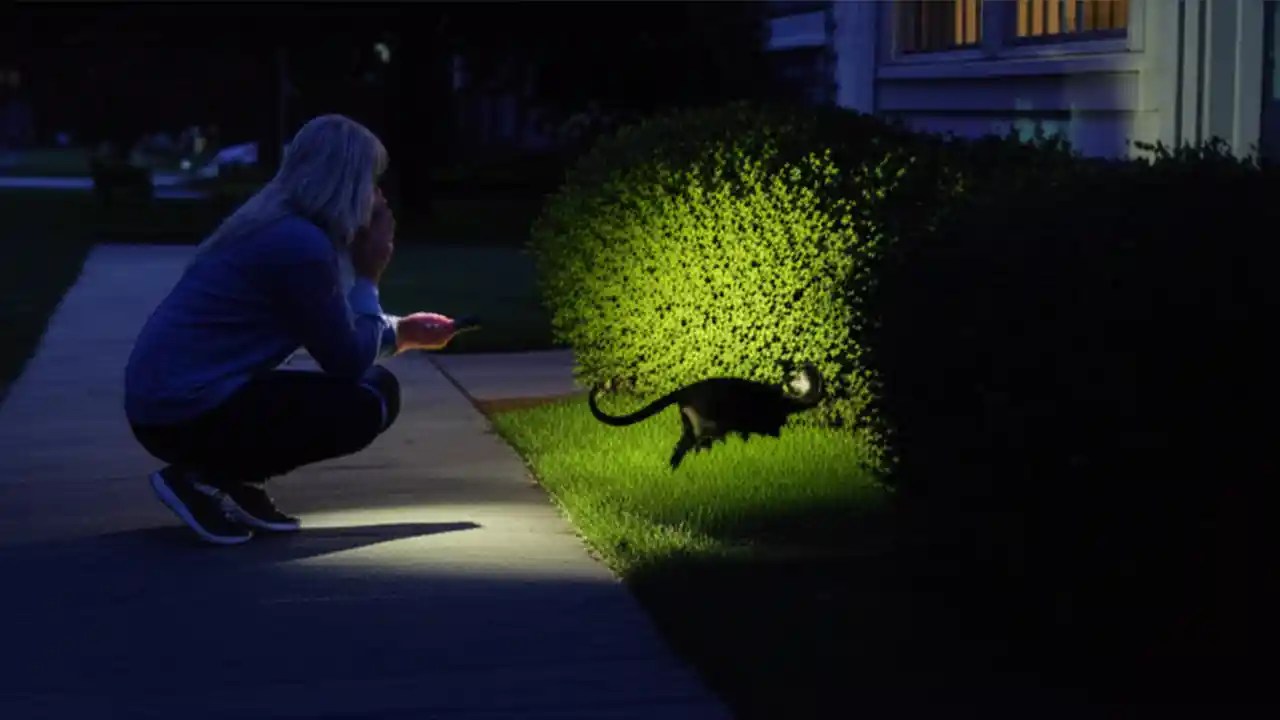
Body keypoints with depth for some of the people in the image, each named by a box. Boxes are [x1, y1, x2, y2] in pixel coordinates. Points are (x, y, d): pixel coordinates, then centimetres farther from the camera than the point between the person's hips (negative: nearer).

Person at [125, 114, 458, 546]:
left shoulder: (280, 226, 11)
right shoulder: (300, 243, -19)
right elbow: (349, 361, -12)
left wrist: (403, 332, 24)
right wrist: (369, 275, -1)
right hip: (186, 413, -10)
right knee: (371, 400, -10)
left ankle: (233, 484, 10)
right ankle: (204, 479, -6)